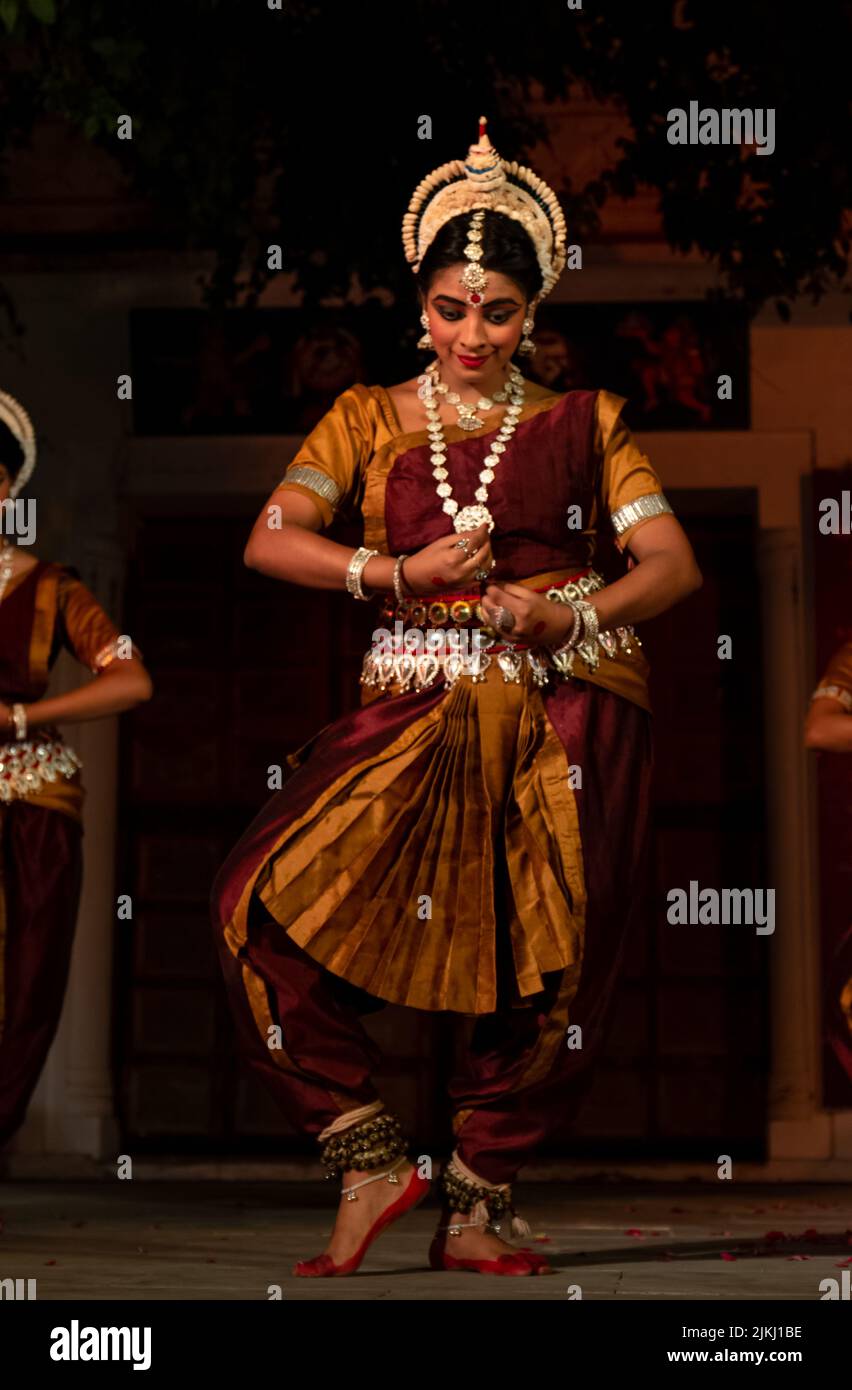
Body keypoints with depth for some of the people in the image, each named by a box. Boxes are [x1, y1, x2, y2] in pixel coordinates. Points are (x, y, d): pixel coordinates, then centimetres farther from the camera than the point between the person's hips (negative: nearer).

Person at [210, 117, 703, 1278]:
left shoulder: (581, 422, 13)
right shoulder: (370, 419, 13)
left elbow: (673, 564, 4)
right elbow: (270, 541, -1)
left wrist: (570, 615, -15)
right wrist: (402, 573, -14)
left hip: (571, 717, 0)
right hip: (418, 712, 0)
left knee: (551, 965, -6)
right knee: (262, 901, -18)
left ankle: (476, 1206, 12)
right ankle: (370, 1156, -5)